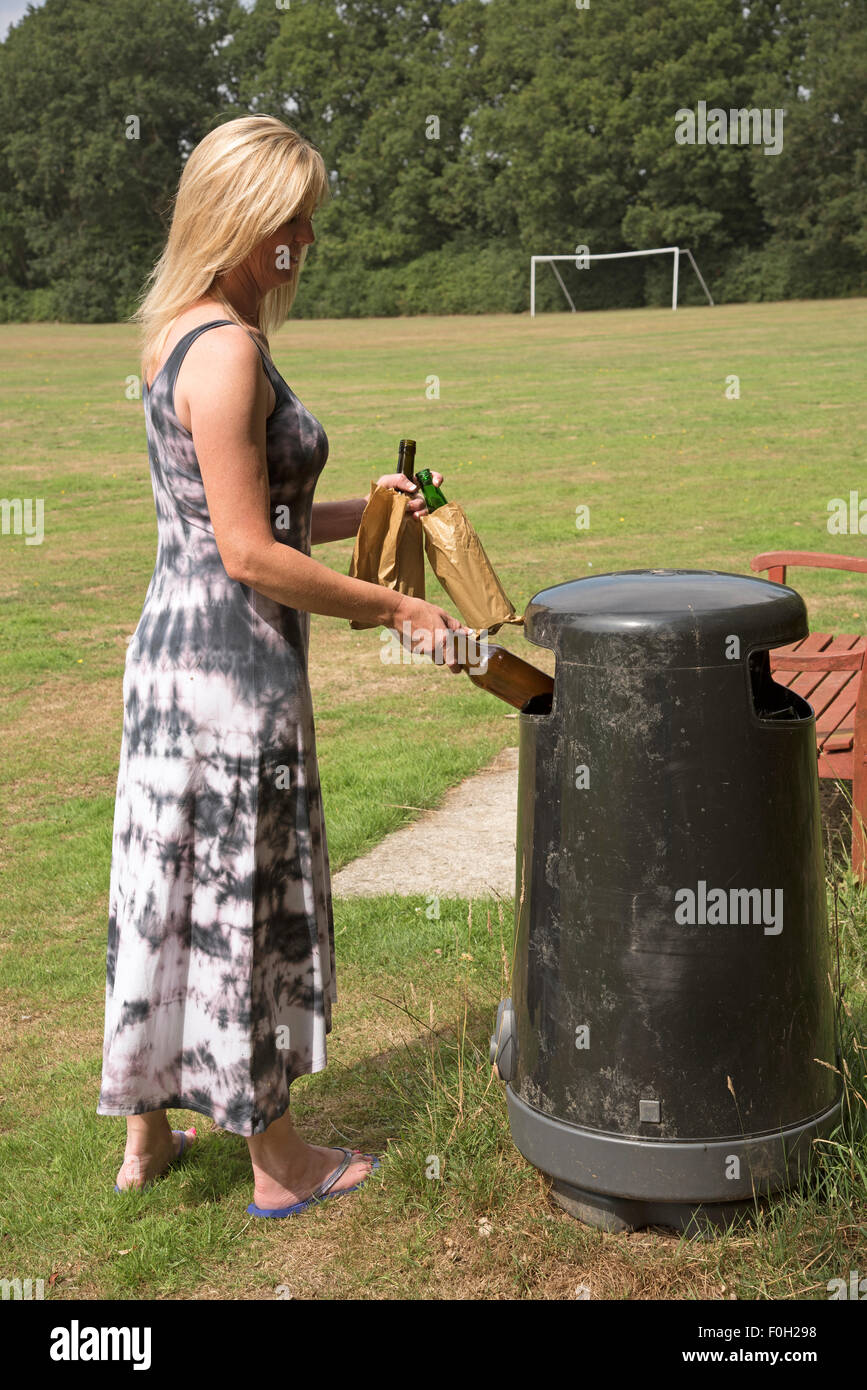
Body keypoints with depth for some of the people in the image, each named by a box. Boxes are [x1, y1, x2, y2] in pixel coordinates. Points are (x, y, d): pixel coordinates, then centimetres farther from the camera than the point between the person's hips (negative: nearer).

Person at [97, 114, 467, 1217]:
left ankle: (146, 1134, 34)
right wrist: (397, 610, -13)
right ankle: (275, 1162, 24)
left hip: (171, 641, 10)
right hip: (234, 665, -9)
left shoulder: (179, 336, 12)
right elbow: (251, 557, -21)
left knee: (172, 890, 17)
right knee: (245, 901, 4)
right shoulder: (227, 351, -18)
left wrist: (360, 514, 14)